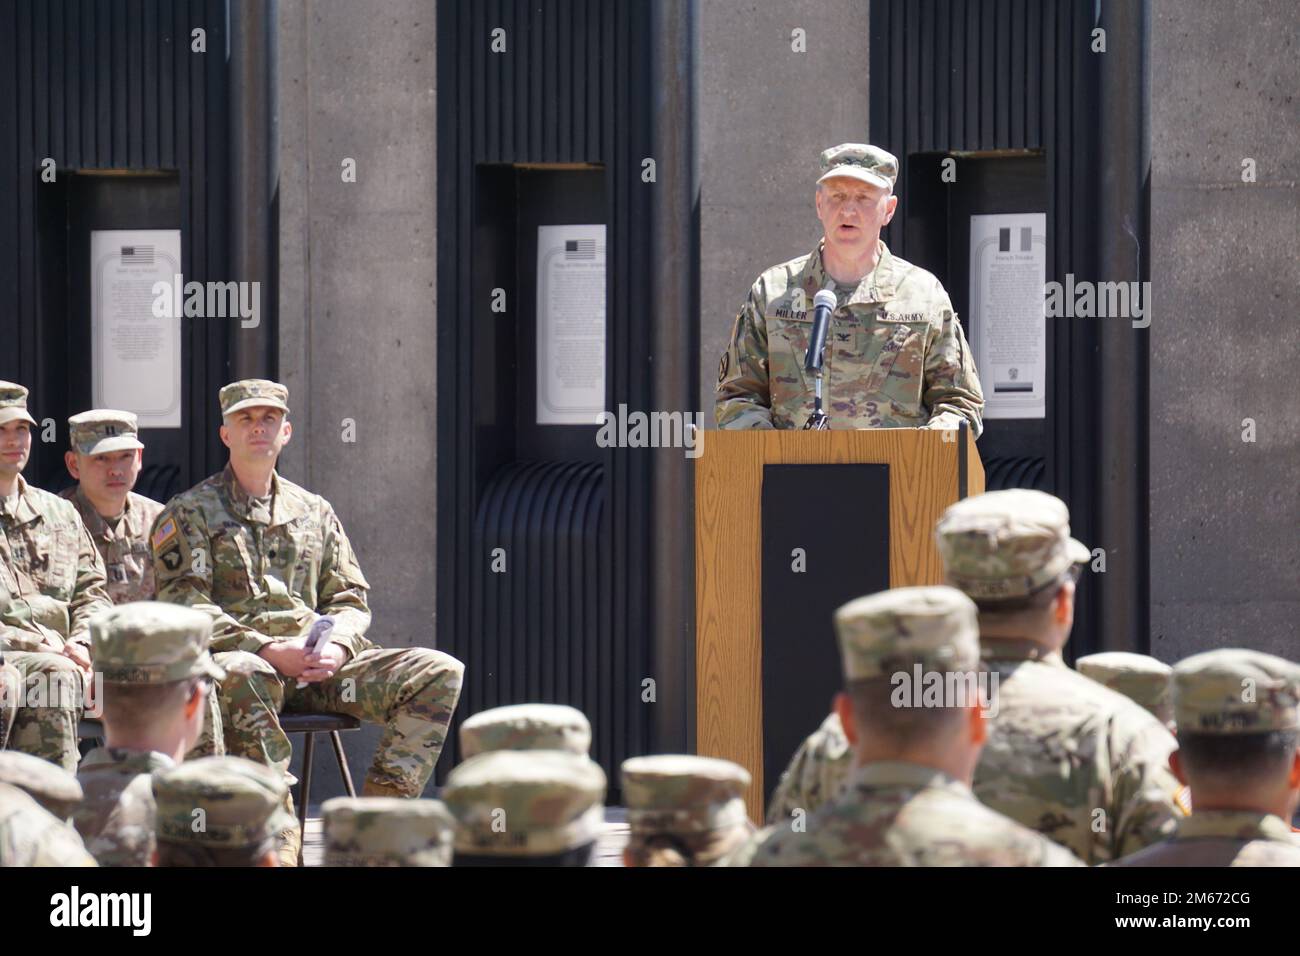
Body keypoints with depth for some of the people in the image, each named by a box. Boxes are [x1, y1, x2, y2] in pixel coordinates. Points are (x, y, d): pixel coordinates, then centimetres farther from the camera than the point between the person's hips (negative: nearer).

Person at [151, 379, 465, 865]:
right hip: (239, 658, -5)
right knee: (245, 676, -44)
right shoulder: (188, 513, 8)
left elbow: (351, 599, 19)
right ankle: (279, 843, -41)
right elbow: (183, 605, -6)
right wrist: (268, 650, -19)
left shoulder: (315, 512, 23)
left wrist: (339, 647, -6)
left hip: (319, 665, 5)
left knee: (439, 673, -15)